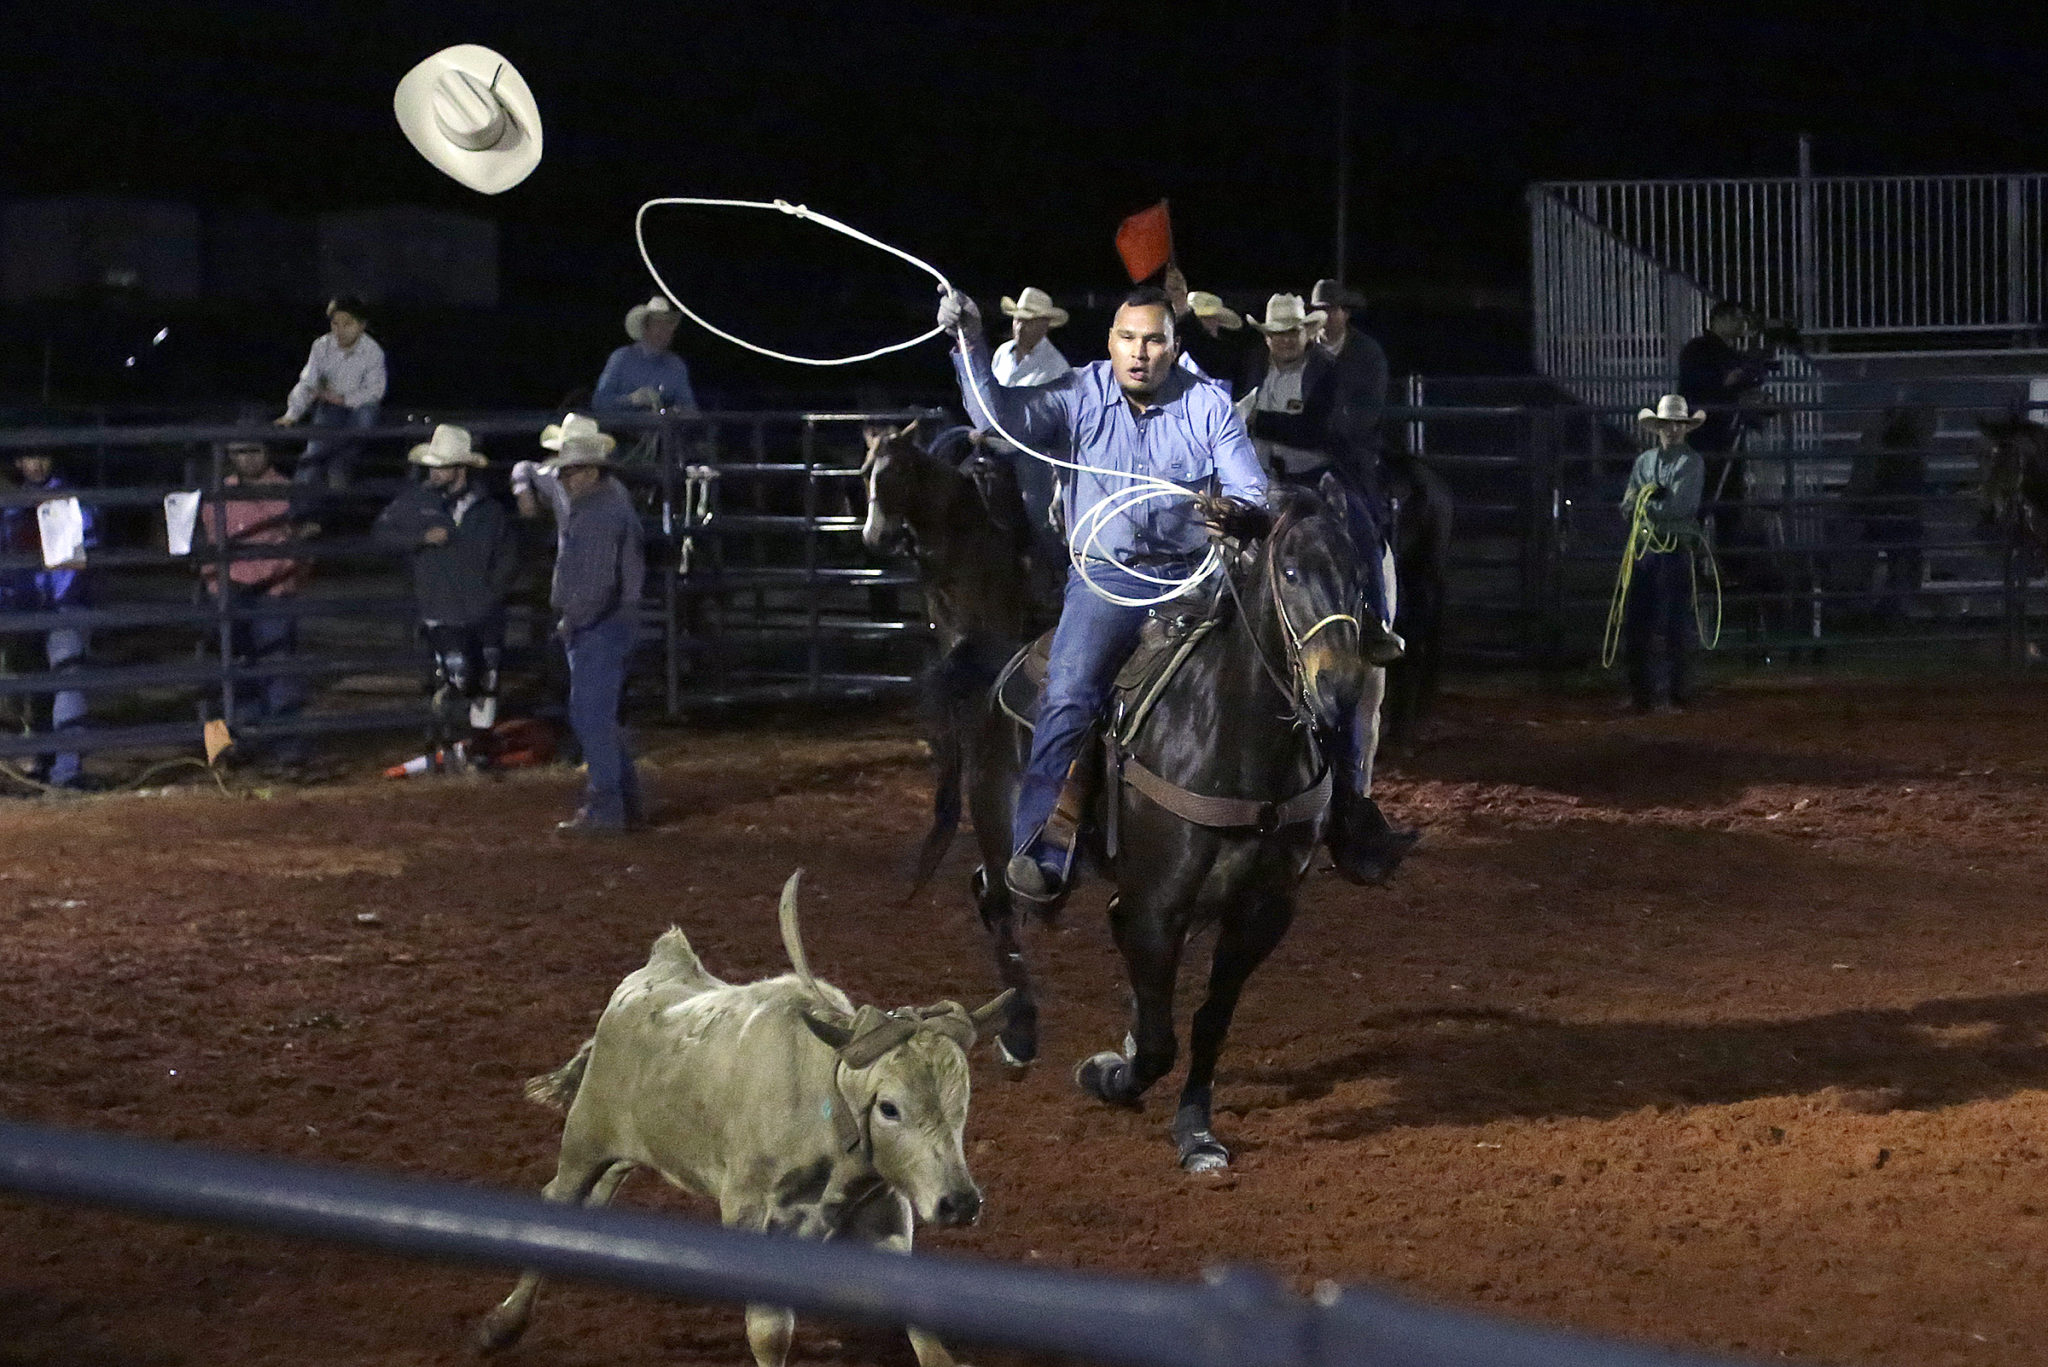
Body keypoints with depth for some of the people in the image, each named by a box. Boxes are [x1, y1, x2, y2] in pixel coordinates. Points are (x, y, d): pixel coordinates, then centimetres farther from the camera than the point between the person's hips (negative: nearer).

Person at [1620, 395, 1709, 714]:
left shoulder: (1692, 463, -3)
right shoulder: (1644, 461, 14)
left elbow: (1680, 505, -15)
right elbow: (1627, 506, 11)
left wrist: (1647, 505, -4)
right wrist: (1656, 503, -9)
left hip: (1677, 547, -6)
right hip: (1645, 546, 6)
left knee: (1674, 624, -4)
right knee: (1636, 621, 7)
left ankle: (1672, 693, 0)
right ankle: (1640, 691, 15)